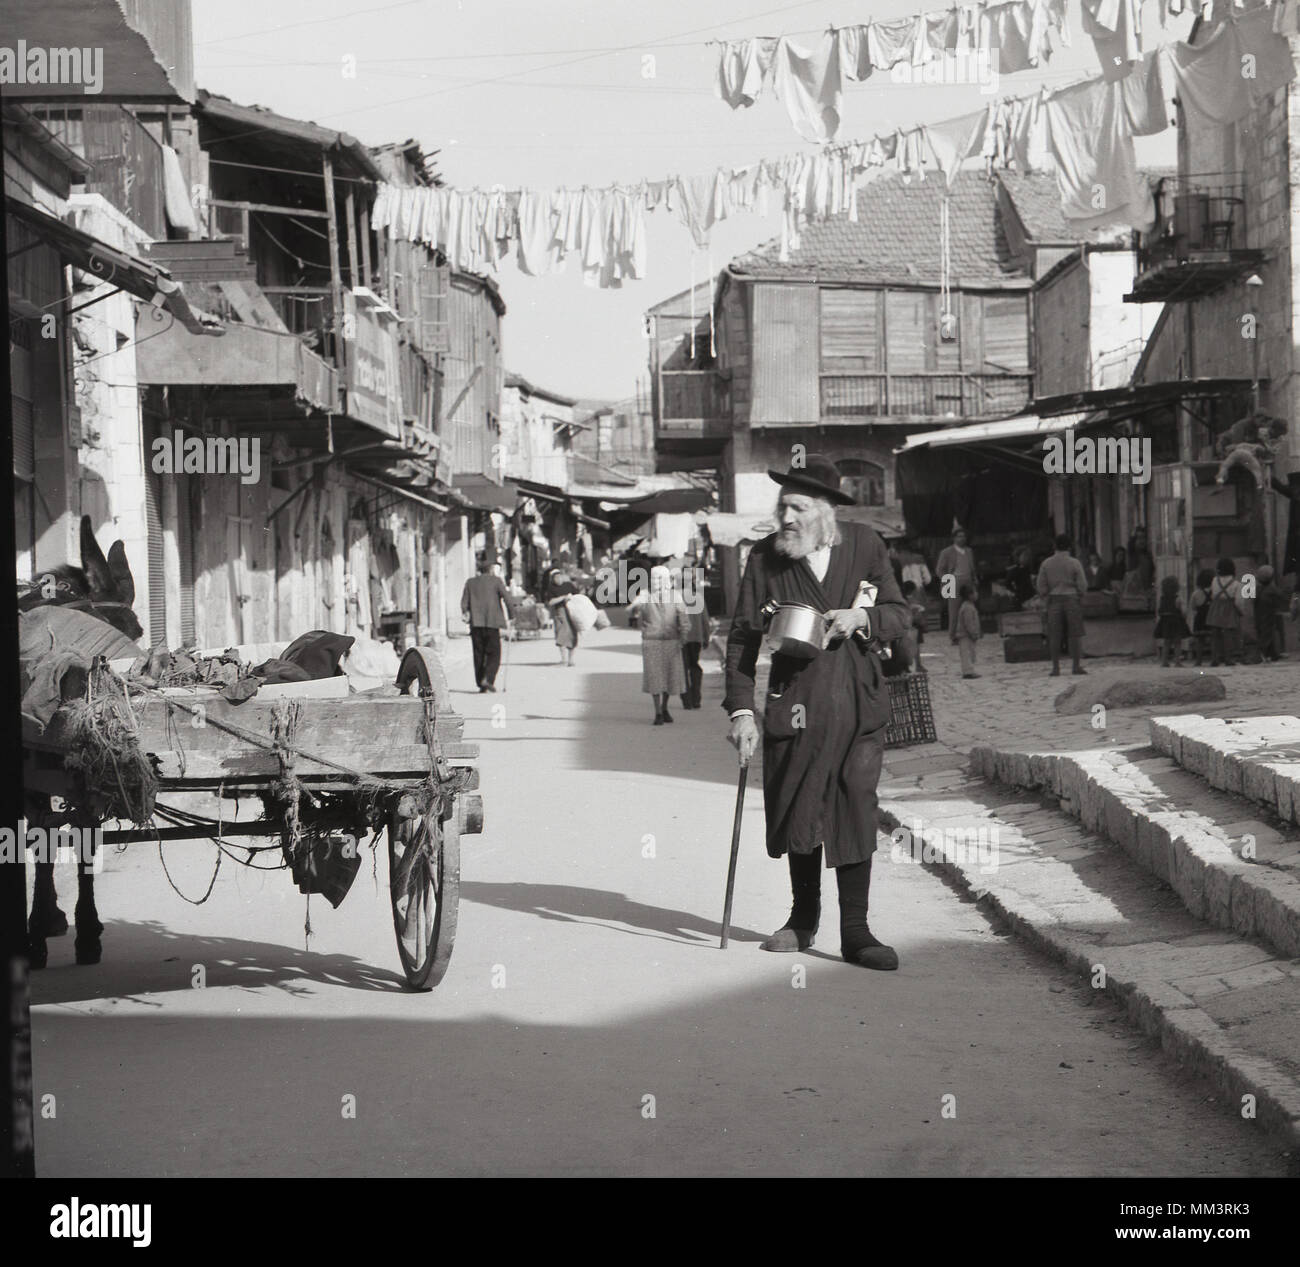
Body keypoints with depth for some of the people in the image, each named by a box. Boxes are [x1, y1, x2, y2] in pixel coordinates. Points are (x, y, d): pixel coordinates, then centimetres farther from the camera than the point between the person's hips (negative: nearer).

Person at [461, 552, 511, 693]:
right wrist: (508, 618, 1)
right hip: (492, 623, -3)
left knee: (479, 654, 10)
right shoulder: (496, 581, -2)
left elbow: (464, 603, 5)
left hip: (475, 623, 3)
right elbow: (506, 599, -8)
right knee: (494, 653, 2)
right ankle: (488, 679, -18)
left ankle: (481, 684, 10)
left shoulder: (470, 582, 7)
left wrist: (466, 614, 22)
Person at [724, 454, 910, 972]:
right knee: (797, 810, 9)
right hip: (795, 705, 0)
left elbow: (900, 613, 9)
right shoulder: (764, 558, -3)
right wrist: (740, 710, -9)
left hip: (859, 704, 0)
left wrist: (862, 618, -13)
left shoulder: (865, 545, 1)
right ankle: (803, 918, 28)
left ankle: (855, 931, 0)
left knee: (856, 809, -5)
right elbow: (742, 638, -2)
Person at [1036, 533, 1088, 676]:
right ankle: (1076, 666, 2)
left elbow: (1041, 586, 1)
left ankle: (1055, 667, 2)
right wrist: (1080, 597, 11)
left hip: (1053, 600, 2)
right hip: (1072, 599, -2)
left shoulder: (1046, 563, 1)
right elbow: (1082, 585, -5)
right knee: (1074, 634, 3)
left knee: (1054, 635, 4)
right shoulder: (1074, 563, -5)